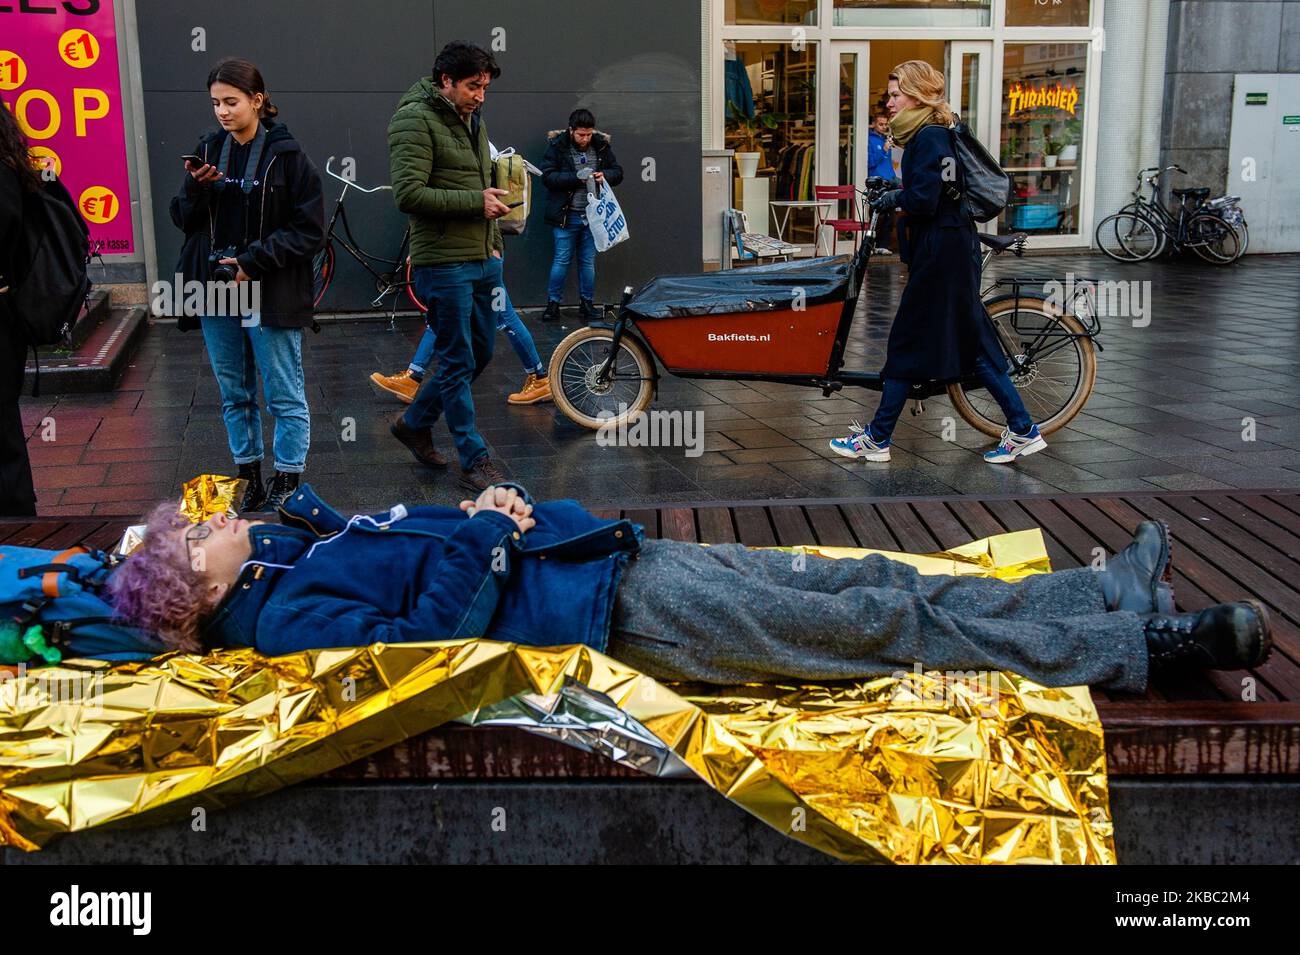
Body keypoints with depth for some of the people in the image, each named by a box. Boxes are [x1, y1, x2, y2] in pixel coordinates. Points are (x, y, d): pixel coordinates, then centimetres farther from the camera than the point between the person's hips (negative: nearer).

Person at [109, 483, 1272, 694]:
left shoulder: (294, 543, 18)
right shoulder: (284, 615, -8)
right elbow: (423, 639, -23)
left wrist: (502, 502, 4)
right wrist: (481, 534, -14)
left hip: (626, 556, 8)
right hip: (620, 616, -8)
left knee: (873, 584, 4)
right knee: (881, 626, -9)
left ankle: (1118, 597, 12)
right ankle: (1145, 645, -1)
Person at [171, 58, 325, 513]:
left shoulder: (287, 157, -8)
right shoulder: (208, 150, 6)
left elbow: (309, 232, -9)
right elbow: (184, 220, 10)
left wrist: (254, 261, -15)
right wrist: (197, 189, -10)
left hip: (270, 297, -5)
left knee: (285, 395, 2)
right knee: (234, 394, 13)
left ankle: (286, 485, 12)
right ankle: (248, 480, 25)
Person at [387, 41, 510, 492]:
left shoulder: (474, 121, 16)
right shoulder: (414, 120, -12)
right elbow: (409, 194, -22)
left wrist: (495, 245, 20)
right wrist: (476, 201, -18)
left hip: (482, 262, 9)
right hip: (444, 264, -9)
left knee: (480, 353, 16)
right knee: (459, 363, -1)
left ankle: (414, 423, 32)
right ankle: (474, 460, 8)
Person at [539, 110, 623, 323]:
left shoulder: (601, 146, 5)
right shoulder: (557, 146, -5)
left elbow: (618, 172, 11)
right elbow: (547, 177, -12)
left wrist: (605, 175, -12)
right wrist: (576, 178, -20)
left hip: (593, 215, 3)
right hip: (566, 215, -3)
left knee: (588, 261, 9)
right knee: (561, 260, 0)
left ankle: (587, 304, 19)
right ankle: (553, 304, 10)